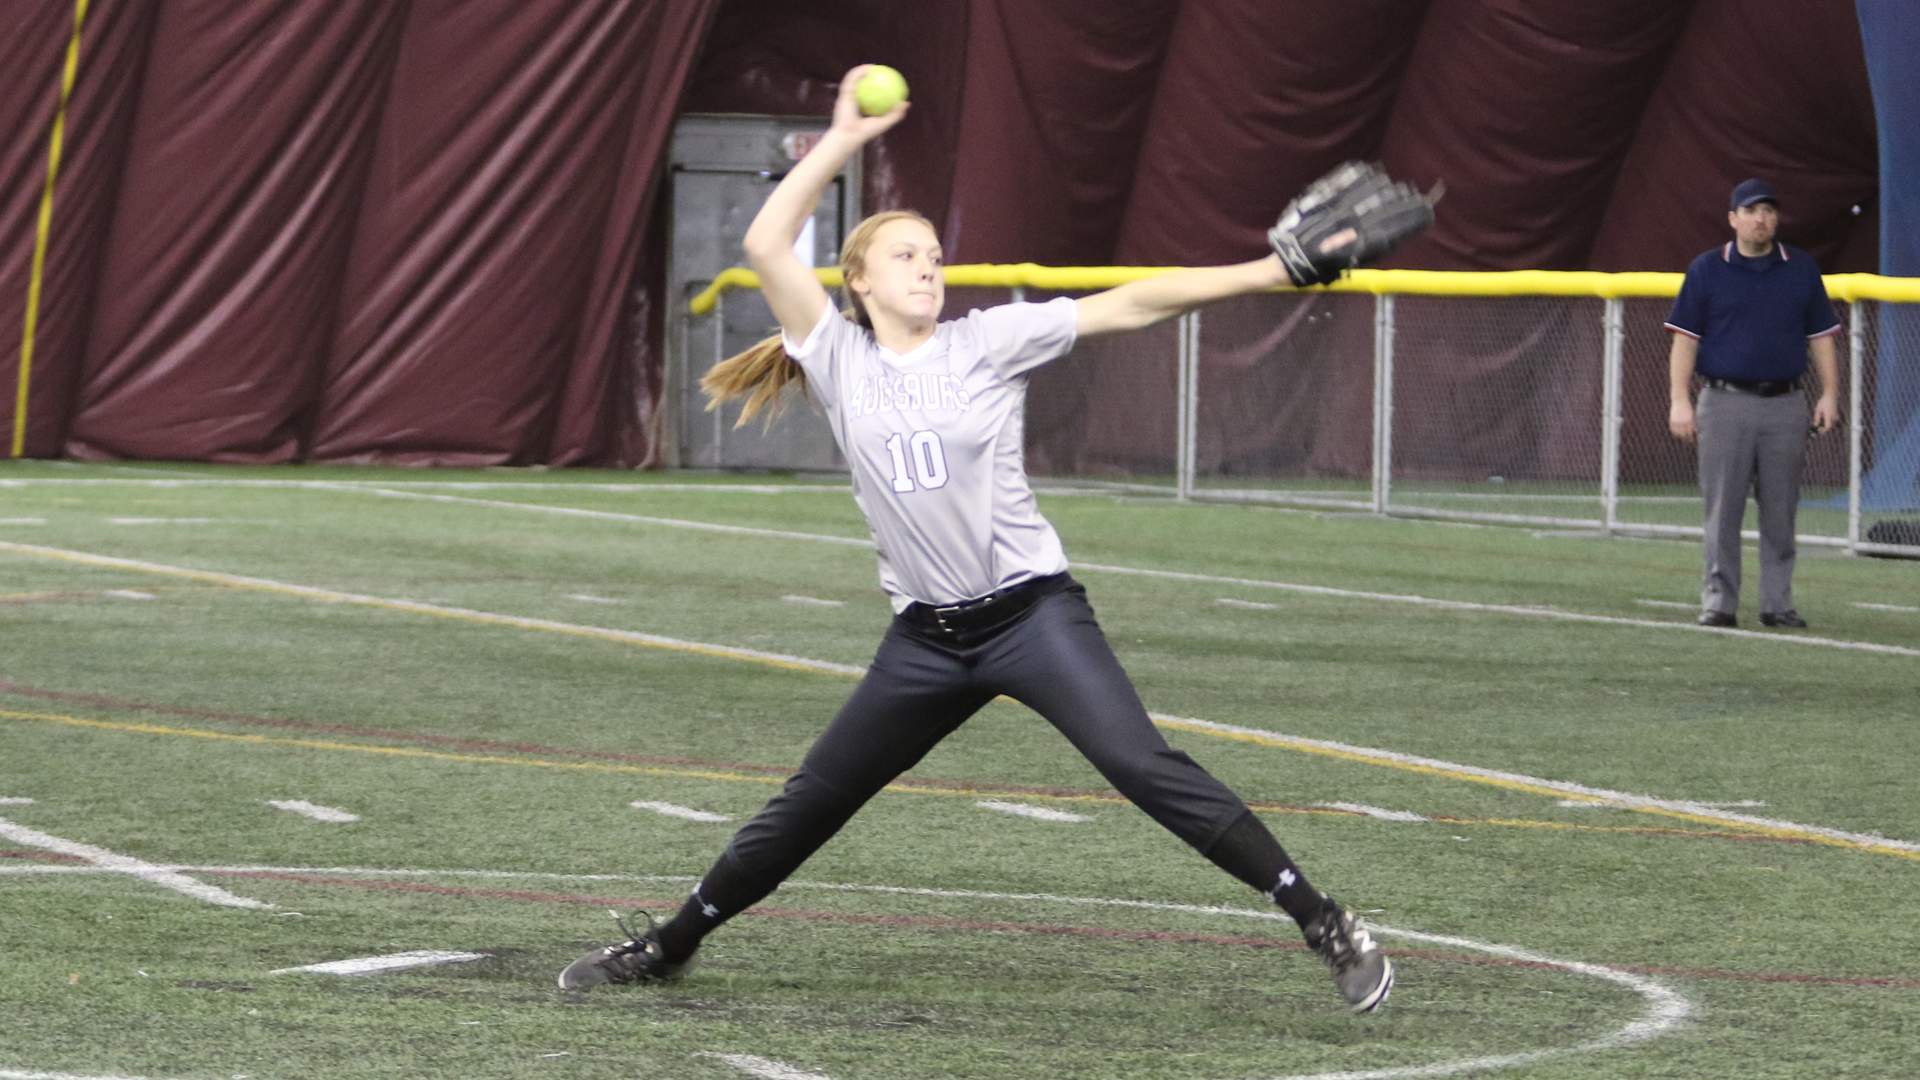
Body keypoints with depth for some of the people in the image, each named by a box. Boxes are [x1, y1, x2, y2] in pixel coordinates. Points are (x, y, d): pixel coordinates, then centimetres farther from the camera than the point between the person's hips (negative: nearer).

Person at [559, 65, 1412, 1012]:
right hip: (927, 638, 3)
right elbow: (765, 245, -7)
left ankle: (1328, 928, -18)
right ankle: (670, 945, 28)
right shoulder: (840, 359, 4)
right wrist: (841, 142, -6)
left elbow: (1129, 305, -8)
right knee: (810, 803, 11)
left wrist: (1273, 271, -15)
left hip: (1030, 609, -3)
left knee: (1145, 767, -19)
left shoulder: (989, 341, -2)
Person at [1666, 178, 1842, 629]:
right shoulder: (1706, 270, 4)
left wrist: (1829, 394, 2)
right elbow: (1685, 338, 2)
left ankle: (1778, 603, 8)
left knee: (1781, 510, 3)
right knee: (1722, 508, -3)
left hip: (1786, 405, 2)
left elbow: (1821, 336, 12)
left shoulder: (1802, 270, 11)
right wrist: (1680, 401, -7)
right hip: (1726, 404, -2)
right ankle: (1718, 601, 1)